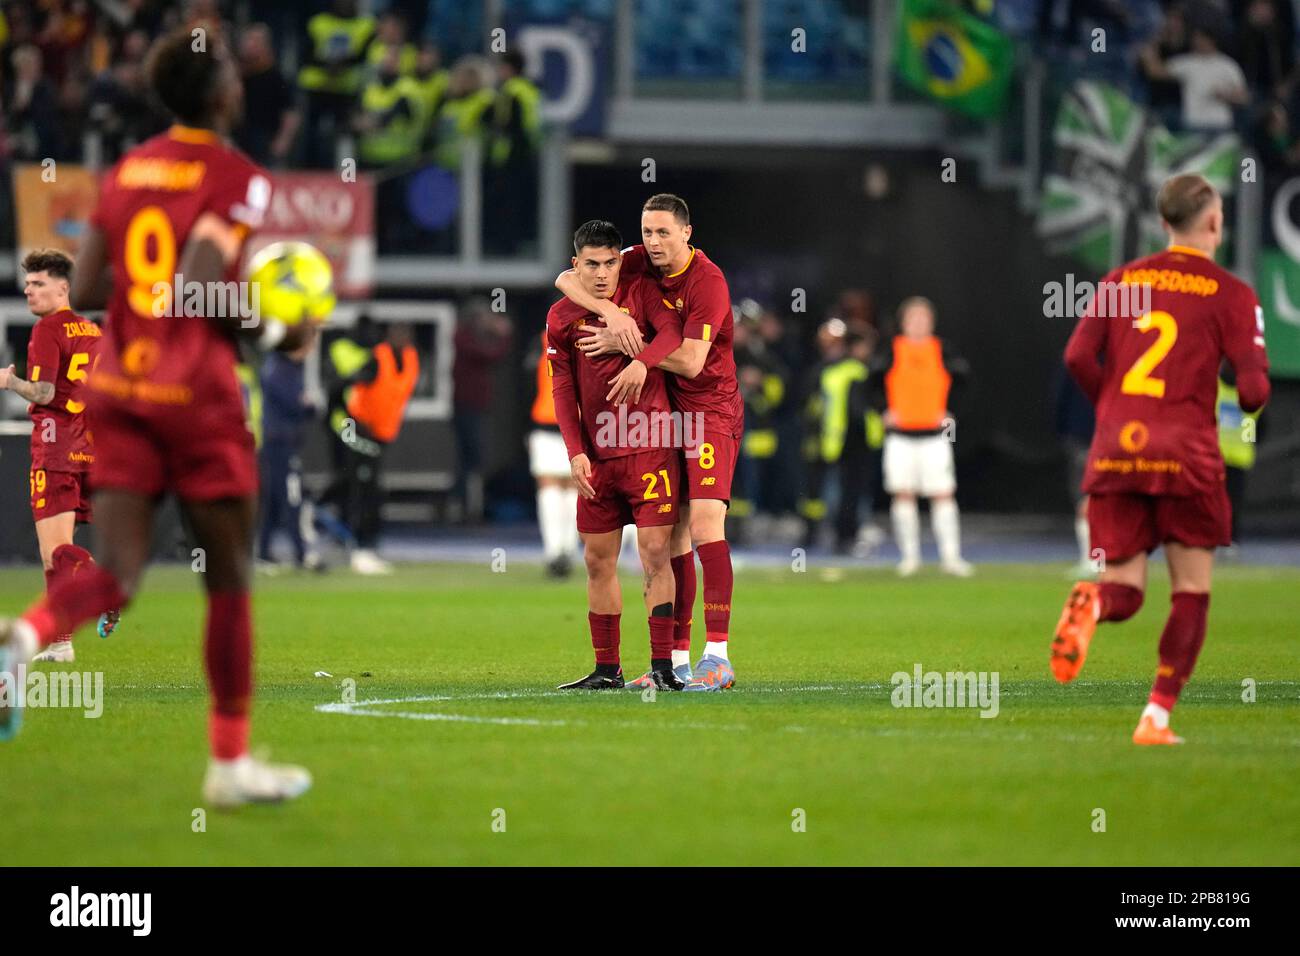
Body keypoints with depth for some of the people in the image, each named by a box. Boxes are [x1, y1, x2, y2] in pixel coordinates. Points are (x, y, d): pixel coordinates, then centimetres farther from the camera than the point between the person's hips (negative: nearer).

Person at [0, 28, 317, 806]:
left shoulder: (125, 172, 10)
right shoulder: (238, 180, -9)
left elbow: (86, 289, 9)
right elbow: (198, 289, -21)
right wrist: (278, 333, -8)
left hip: (119, 390, 5)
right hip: (196, 393, -5)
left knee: (116, 575, 1)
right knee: (229, 581, 9)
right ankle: (231, 763, 16)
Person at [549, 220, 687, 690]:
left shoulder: (640, 290, -2)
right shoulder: (561, 317, 5)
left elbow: (672, 332, -18)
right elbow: (562, 388, 5)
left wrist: (641, 362, -37)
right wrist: (576, 453, -3)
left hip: (650, 445, -4)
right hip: (596, 454, 4)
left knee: (655, 551, -10)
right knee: (598, 560, 7)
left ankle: (662, 666, -11)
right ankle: (607, 669, 16)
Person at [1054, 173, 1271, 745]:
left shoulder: (1123, 279, 10)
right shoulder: (1230, 294, -1)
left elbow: (1078, 355, 0)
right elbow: (1253, 388, -7)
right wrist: (1249, 400, 17)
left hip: (1114, 454, 3)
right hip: (1186, 455, -3)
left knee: (1124, 592, 7)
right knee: (1191, 591, 11)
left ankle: (1093, 603, -30)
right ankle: (1157, 715, 3)